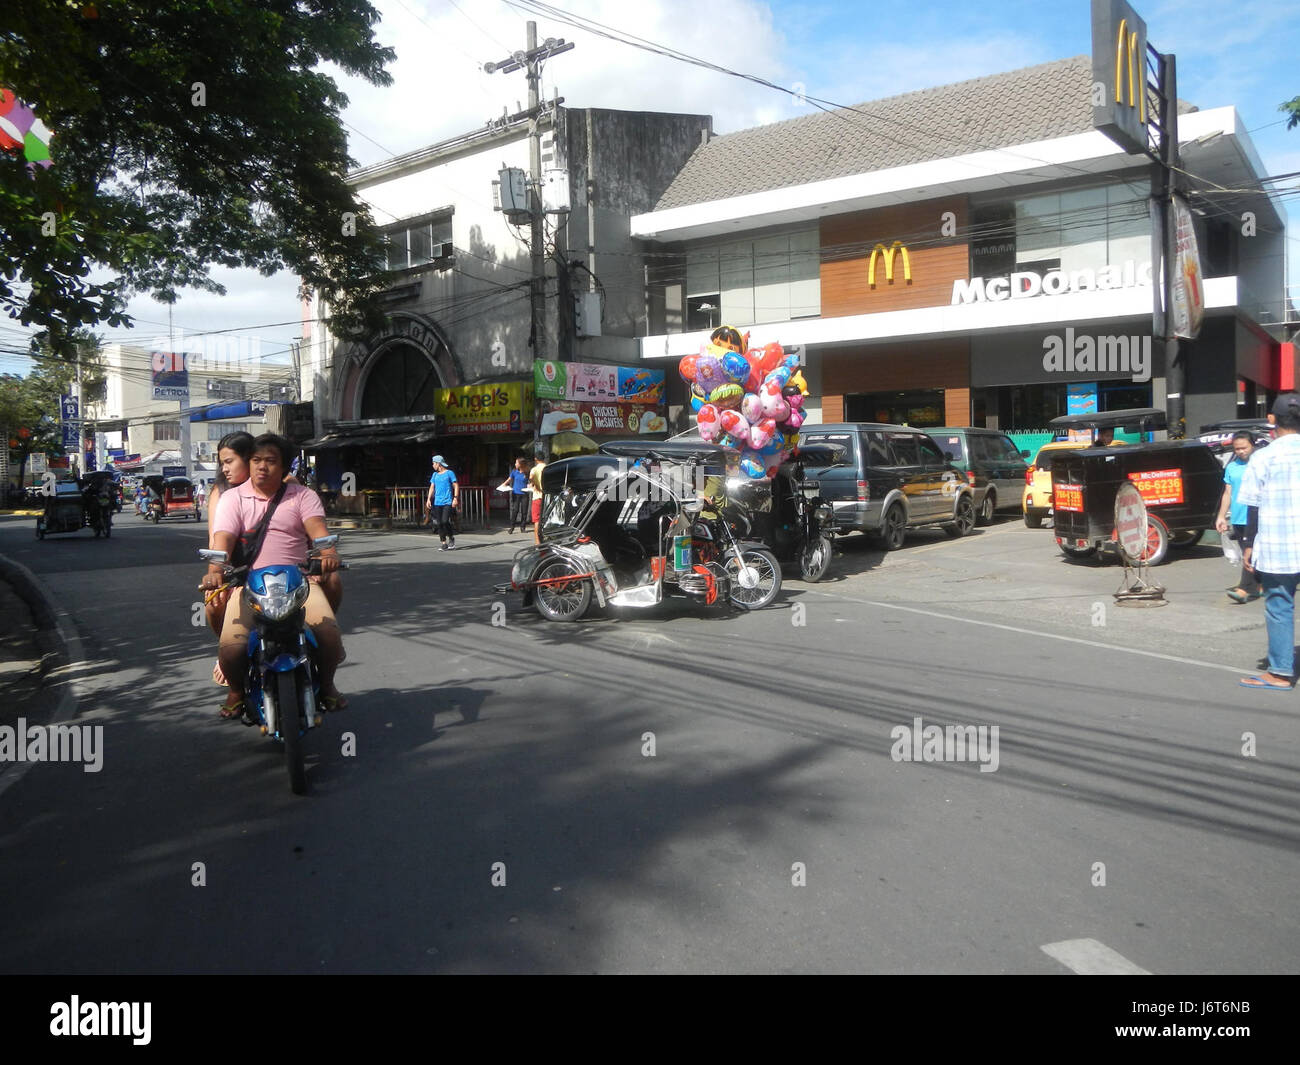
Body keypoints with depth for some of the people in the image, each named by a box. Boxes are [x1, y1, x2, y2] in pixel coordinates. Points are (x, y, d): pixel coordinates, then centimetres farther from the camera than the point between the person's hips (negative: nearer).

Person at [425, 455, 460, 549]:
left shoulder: (449, 473, 0)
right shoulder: (434, 475, 15)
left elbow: (456, 486, -1)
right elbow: (432, 487, 15)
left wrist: (455, 498, -11)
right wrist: (429, 499, 4)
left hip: (447, 502, -5)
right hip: (437, 503, 5)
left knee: (445, 521, -16)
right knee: (439, 524, 1)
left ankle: (451, 538, 8)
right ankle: (444, 544, 7)